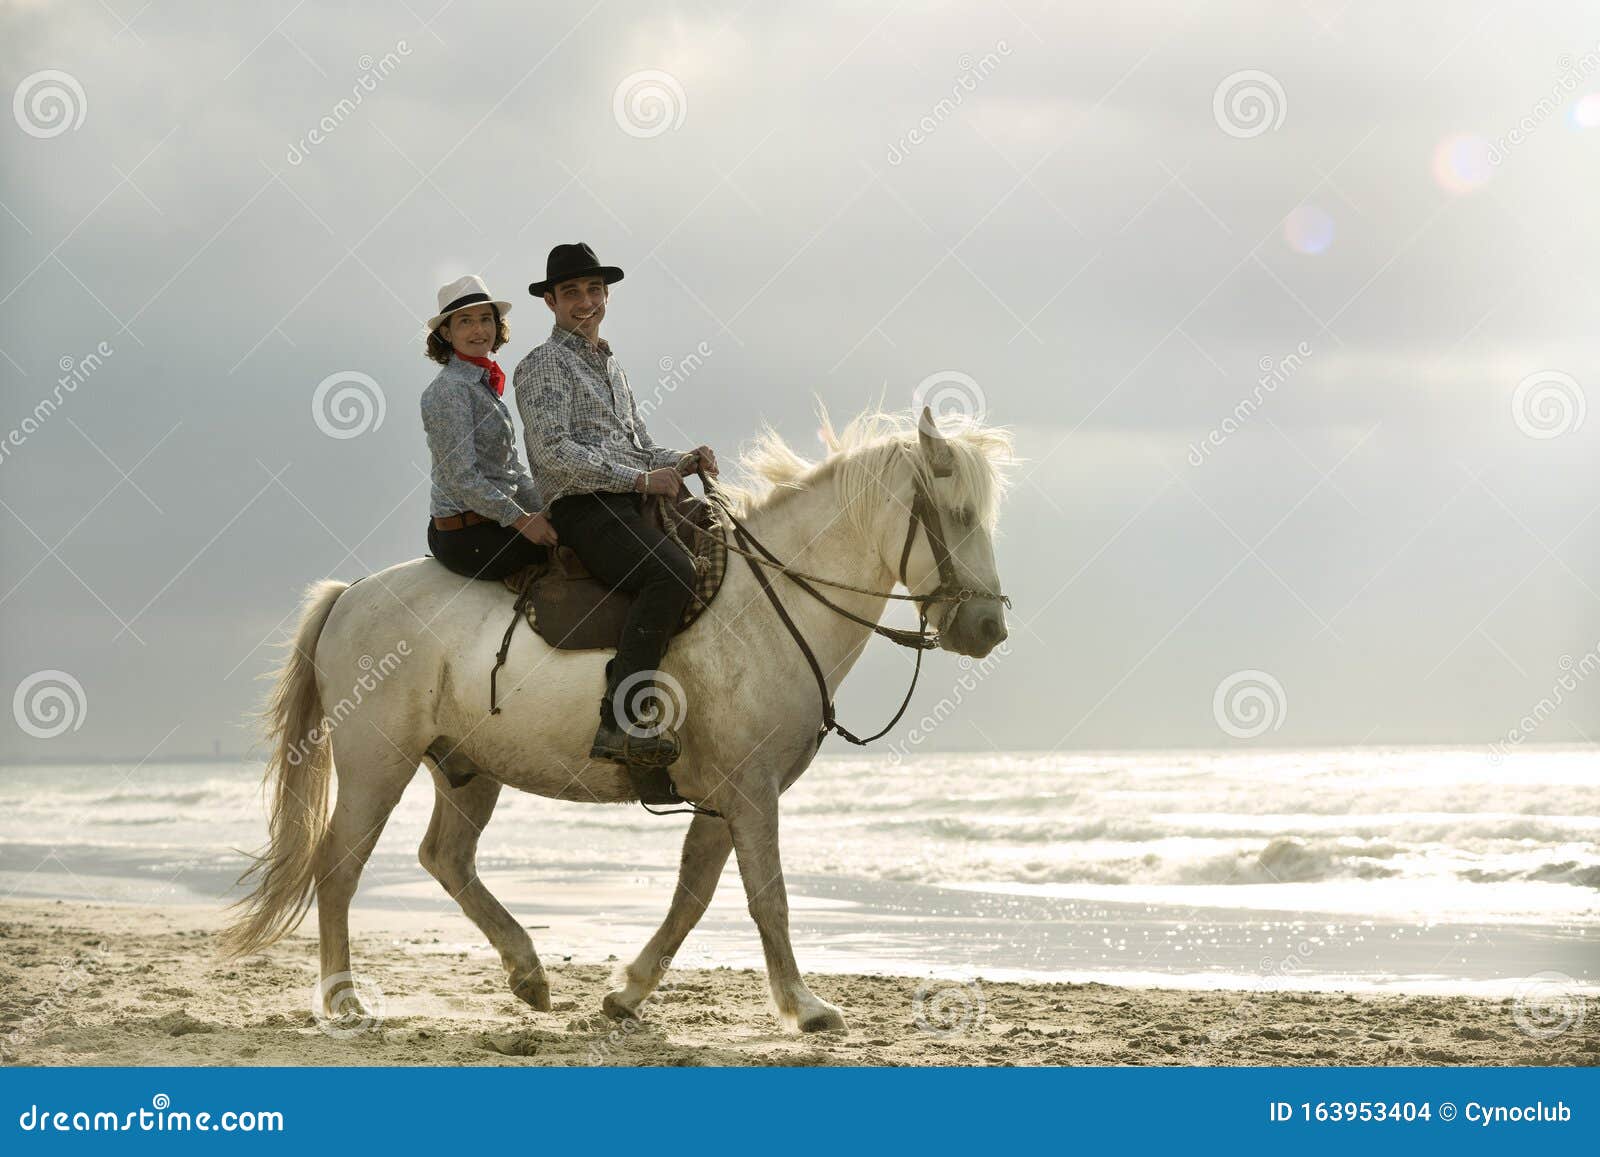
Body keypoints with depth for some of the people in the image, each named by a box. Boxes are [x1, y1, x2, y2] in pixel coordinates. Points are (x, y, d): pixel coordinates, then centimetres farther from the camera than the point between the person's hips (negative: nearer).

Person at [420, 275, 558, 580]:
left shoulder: (484, 385, 17)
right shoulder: (450, 389, -14)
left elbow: (512, 469, 20)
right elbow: (463, 479, -20)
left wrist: (544, 512, 7)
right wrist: (522, 520, -20)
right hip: (467, 536, -10)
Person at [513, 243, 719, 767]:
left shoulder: (609, 364, 27)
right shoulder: (544, 365, 1)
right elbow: (554, 453, -12)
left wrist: (682, 462, 7)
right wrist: (640, 479, -14)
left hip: (632, 508, 9)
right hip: (584, 510, -9)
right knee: (672, 571, -32)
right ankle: (620, 723, -40)